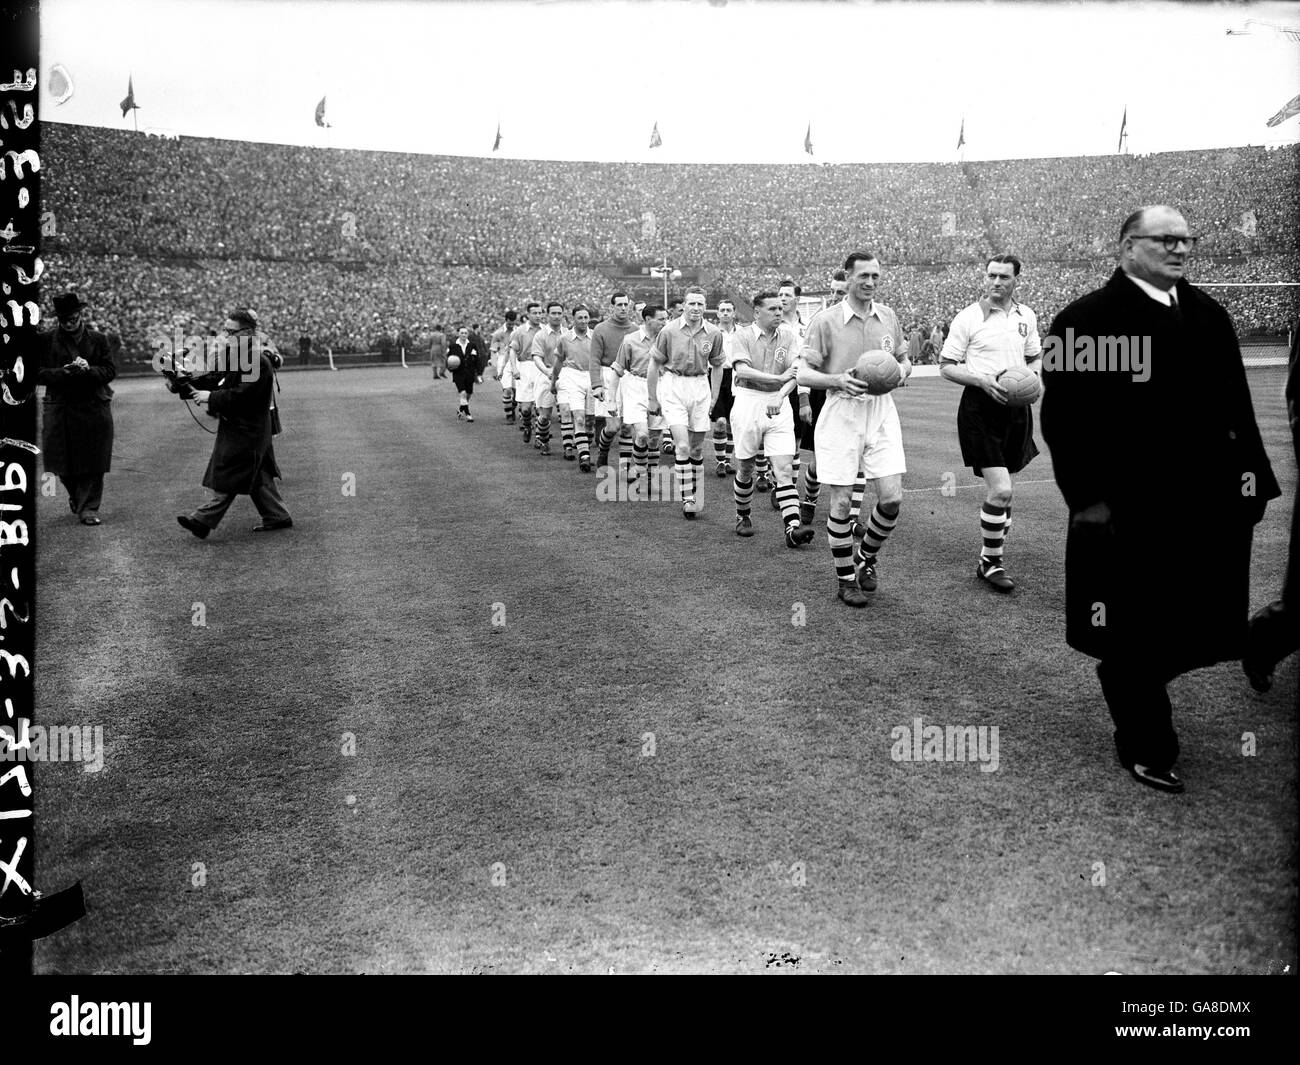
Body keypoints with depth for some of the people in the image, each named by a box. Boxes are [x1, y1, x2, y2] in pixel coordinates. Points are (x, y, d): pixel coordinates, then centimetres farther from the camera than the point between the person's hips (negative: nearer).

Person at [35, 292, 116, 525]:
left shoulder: (99, 340, 5)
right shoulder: (45, 341, 4)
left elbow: (110, 370, 1)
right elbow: (37, 373, 1)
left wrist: (88, 371, -18)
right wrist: (62, 373, -17)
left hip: (94, 408, 0)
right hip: (59, 408, 1)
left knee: (92, 463, -2)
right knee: (63, 463, 6)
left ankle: (88, 509, 5)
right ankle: (76, 496, 34)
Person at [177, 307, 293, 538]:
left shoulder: (259, 362, -21)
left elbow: (241, 395, -25)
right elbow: (218, 377, 12)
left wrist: (211, 397, -20)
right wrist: (191, 383, -1)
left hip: (247, 430, -10)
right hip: (236, 425, 10)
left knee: (229, 476, -5)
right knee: (256, 474, 15)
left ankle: (203, 520, -2)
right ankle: (277, 516, 24)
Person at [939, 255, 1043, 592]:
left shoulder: (1026, 316, 10)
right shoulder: (968, 318, -5)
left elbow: (1035, 358, 22)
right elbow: (946, 366, -4)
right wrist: (981, 380, -18)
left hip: (1016, 407, 5)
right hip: (980, 408, -5)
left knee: (1002, 489, 13)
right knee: (1000, 489, -14)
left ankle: (992, 556, 27)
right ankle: (990, 562, 1)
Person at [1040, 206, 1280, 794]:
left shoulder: (1209, 316, 13)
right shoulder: (1085, 320, -8)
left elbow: (1236, 405, 15)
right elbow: (1064, 417, -11)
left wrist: (1248, 471, 7)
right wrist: (1088, 498, -15)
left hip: (1207, 503, 6)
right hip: (1126, 509, -6)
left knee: (1197, 624, 11)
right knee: (1134, 634, 5)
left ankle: (1135, 695, 37)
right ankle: (1145, 749, 22)